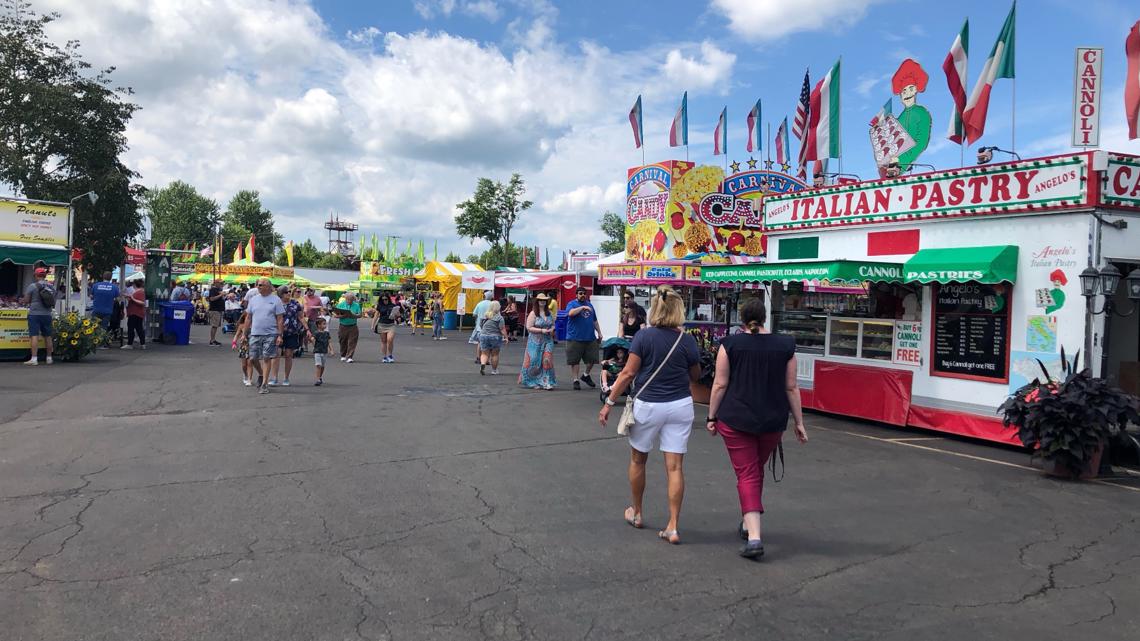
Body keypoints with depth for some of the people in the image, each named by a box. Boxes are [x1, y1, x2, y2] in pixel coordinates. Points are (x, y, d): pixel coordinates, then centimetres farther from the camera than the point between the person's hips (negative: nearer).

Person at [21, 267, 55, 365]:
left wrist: (22, 301, 15)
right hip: (47, 314, 5)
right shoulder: (52, 287, 7)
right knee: (48, 336, 11)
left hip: (35, 314, -5)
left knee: (34, 336, -6)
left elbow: (26, 300, -6)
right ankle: (49, 358, 17)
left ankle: (34, 359, -10)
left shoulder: (32, 286, -7)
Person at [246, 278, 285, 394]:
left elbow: (280, 319, -3)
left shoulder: (276, 300, -2)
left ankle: (264, 384, 5)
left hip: (270, 334, -4)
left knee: (267, 358, -2)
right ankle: (261, 374, 33)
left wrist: (280, 335, -9)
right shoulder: (253, 299, 9)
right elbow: (249, 318, 13)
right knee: (253, 358, 5)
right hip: (255, 334, 4)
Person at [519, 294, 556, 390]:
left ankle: (547, 383, -8)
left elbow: (553, 324, 21)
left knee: (547, 360, -9)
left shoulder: (549, 313, 10)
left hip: (548, 340, 3)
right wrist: (541, 330, -17)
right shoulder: (533, 313, -5)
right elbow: (529, 328, -10)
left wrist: (552, 329, -2)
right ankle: (534, 383, 19)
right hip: (535, 341, -3)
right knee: (535, 362, 2)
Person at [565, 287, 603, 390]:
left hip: (590, 338, 5)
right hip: (575, 338, -5)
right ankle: (576, 380, 10)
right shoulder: (572, 304, -2)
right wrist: (582, 307, -28)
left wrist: (599, 332, 18)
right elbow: (570, 313, -25)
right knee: (574, 360, 0)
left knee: (592, 358, 7)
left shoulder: (589, 304, 16)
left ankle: (586, 375, 29)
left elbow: (595, 320, 21)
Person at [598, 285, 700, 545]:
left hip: (648, 406, -1)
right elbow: (695, 376, 10)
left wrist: (609, 402, -5)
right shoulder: (687, 341, -3)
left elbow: (628, 373, -11)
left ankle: (636, 513, 34)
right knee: (674, 466, 3)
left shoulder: (644, 336, -10)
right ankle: (672, 527, 3)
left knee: (638, 460, 19)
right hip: (680, 406, 2)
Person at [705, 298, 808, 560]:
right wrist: (799, 422, 9)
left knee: (746, 475, 1)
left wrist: (712, 416, 5)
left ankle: (754, 537, -10)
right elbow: (791, 388, 2)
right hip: (772, 421, 3)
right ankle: (748, 523, 35)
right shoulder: (785, 345, 0)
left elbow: (720, 384, -5)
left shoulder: (730, 344, -5)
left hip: (735, 419, -2)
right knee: (757, 470, 22)